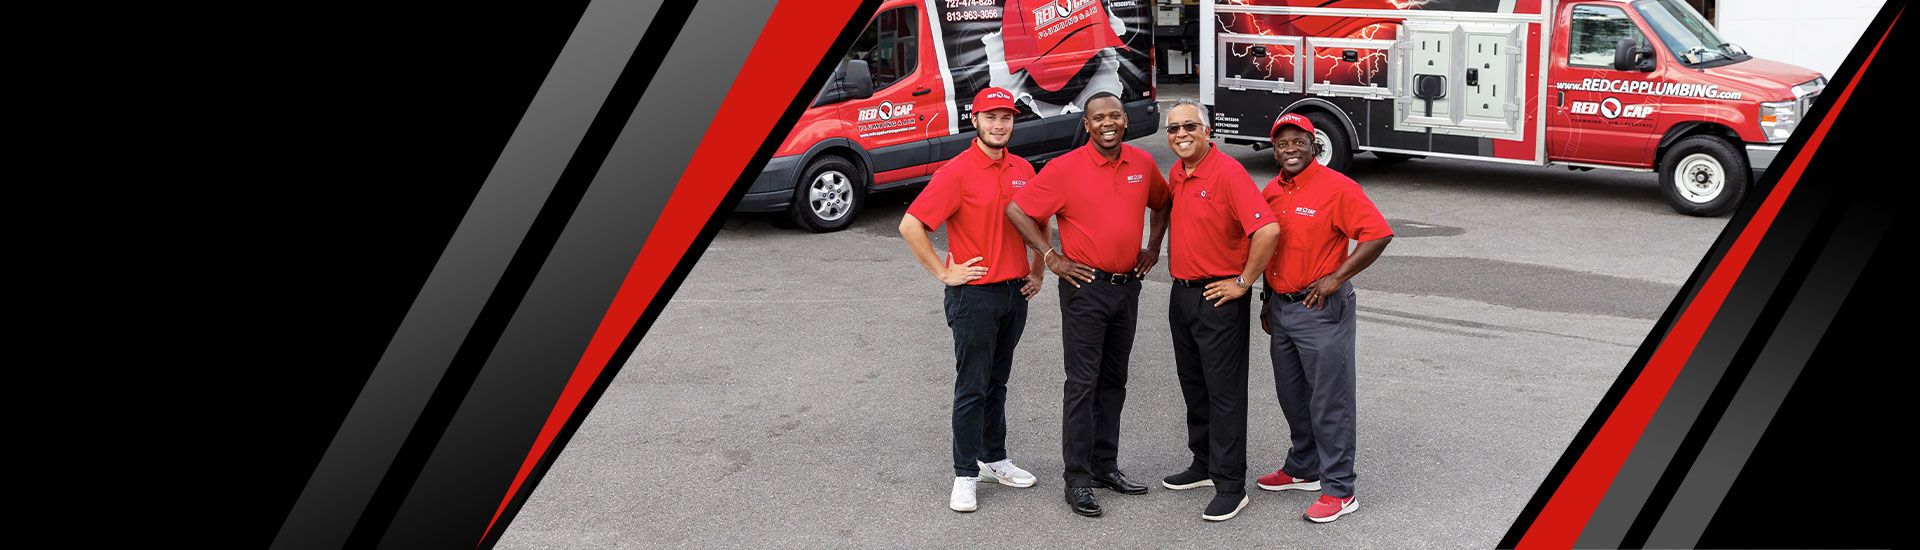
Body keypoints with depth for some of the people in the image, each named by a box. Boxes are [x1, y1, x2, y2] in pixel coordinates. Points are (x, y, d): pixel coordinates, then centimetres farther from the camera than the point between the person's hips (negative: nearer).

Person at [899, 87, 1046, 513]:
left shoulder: (1022, 170, 6)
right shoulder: (957, 171, -13)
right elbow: (910, 225, -17)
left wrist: (1037, 271, 14)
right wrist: (944, 273, -14)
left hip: (1016, 291, 6)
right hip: (974, 293, -6)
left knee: (997, 383, 17)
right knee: (972, 387, 0)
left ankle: (994, 459, 29)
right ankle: (965, 474, 9)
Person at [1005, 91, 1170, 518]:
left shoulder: (1143, 164, 4)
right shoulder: (1065, 168, -11)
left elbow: (1161, 204, 23)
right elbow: (1017, 210, -11)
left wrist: (1153, 248, 12)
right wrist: (1050, 257, -11)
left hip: (1128, 286, 5)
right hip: (1085, 287, -5)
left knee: (1114, 382, 13)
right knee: (1083, 383, -3)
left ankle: (1106, 466, 24)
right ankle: (1078, 479, 3)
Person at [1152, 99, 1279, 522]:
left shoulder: (1228, 173, -17)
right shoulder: (1177, 174, 9)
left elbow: (1267, 230, -26)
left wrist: (1243, 282, -19)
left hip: (1219, 298, -8)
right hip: (1182, 293, 9)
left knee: (1224, 393, -3)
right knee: (1194, 387, 17)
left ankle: (1231, 486, 3)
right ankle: (1205, 464, 32)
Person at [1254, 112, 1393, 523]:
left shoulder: (1336, 188, -13)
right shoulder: (1272, 192, 10)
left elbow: (1378, 234, -17)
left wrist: (1336, 278, -19)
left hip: (1321, 309, -8)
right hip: (1281, 308, 8)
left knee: (1329, 401, -3)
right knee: (1291, 396, 18)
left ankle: (1339, 490, 4)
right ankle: (1303, 469, 34)